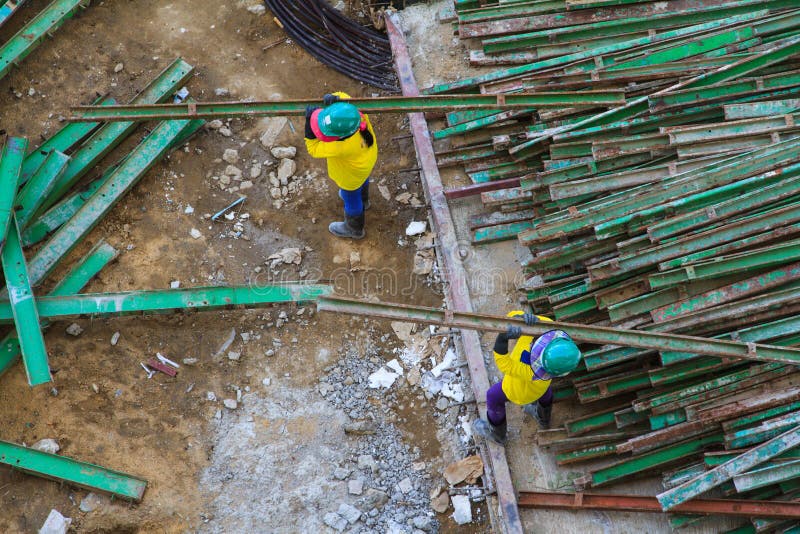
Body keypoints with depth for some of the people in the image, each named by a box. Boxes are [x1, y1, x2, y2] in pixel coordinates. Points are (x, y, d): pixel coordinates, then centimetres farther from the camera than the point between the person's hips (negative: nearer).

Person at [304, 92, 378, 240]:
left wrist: (309, 122, -37)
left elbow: (313, 149, -32)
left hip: (351, 175, -6)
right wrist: (334, 98, -39)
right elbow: (344, 97, -16)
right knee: (362, 182, 39)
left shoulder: (341, 147, -50)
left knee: (351, 199, 25)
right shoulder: (357, 113, -38)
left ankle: (354, 229, 55)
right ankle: (363, 200, 74)